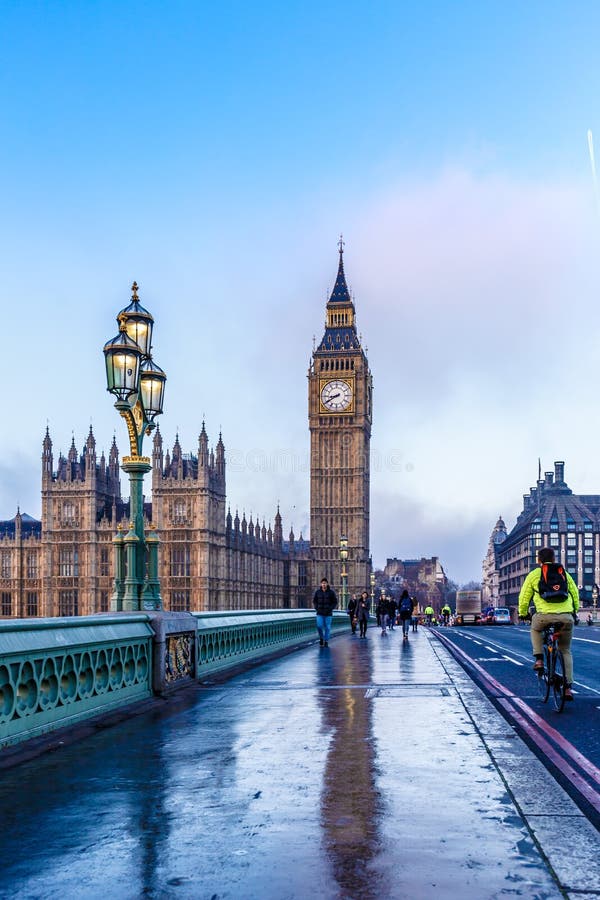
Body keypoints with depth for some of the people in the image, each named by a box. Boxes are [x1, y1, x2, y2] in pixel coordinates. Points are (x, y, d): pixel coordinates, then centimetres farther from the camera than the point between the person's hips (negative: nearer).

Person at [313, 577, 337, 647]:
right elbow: (314, 601, 11)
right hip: (320, 613, 1)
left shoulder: (331, 592, -2)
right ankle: (321, 637, 15)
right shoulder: (317, 592, 2)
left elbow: (335, 602, 3)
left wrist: (330, 609, -10)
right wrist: (316, 608, -3)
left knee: (327, 628, 1)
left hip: (328, 613, -1)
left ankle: (326, 641, 13)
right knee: (319, 626, -11)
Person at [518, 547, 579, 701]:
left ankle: (539, 659, 18)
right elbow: (575, 593, 22)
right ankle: (568, 687, 10)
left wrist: (523, 614, 31)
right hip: (566, 617, 2)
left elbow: (524, 597, 15)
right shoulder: (564, 573, 20)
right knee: (566, 651, 18)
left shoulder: (534, 574, 12)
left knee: (535, 628, 34)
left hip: (545, 616, -2)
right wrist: (575, 611, 38)